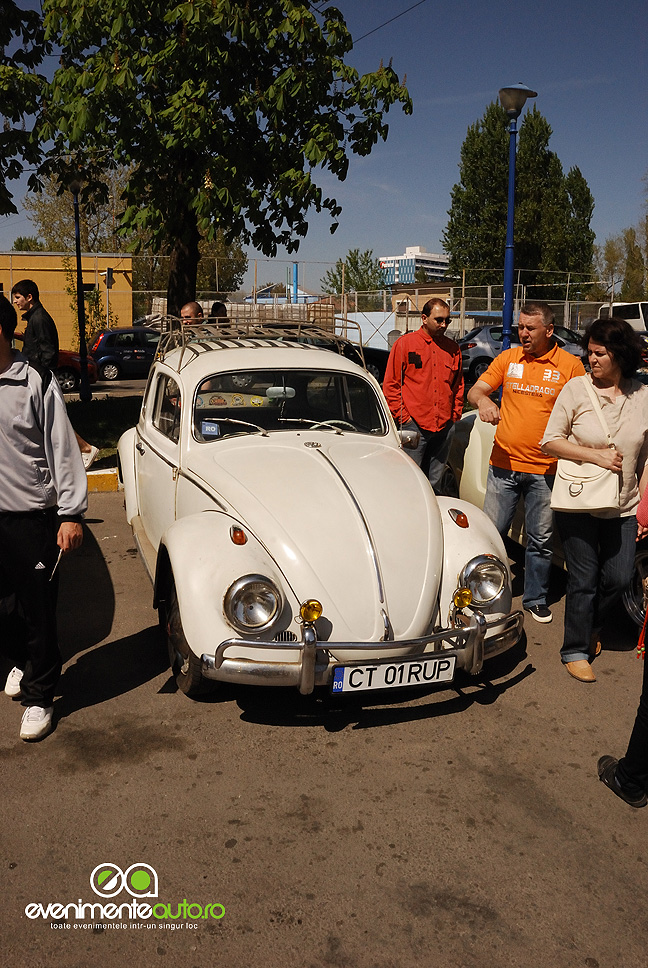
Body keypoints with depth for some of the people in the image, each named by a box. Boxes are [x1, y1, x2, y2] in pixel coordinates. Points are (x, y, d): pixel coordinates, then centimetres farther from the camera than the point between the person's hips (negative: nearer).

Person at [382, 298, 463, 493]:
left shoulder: (453, 348, 13)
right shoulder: (405, 344, 1)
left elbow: (458, 384, 21)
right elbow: (390, 385, 1)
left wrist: (455, 414, 11)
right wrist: (402, 416, -5)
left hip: (444, 426, 4)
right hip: (414, 425, -4)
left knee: (434, 483, 10)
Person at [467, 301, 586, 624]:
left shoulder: (570, 365, -1)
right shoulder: (507, 358, 6)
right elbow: (474, 391, 5)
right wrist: (483, 401, -20)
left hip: (545, 469, -1)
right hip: (504, 463, 2)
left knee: (541, 539, 10)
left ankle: (535, 598, 26)